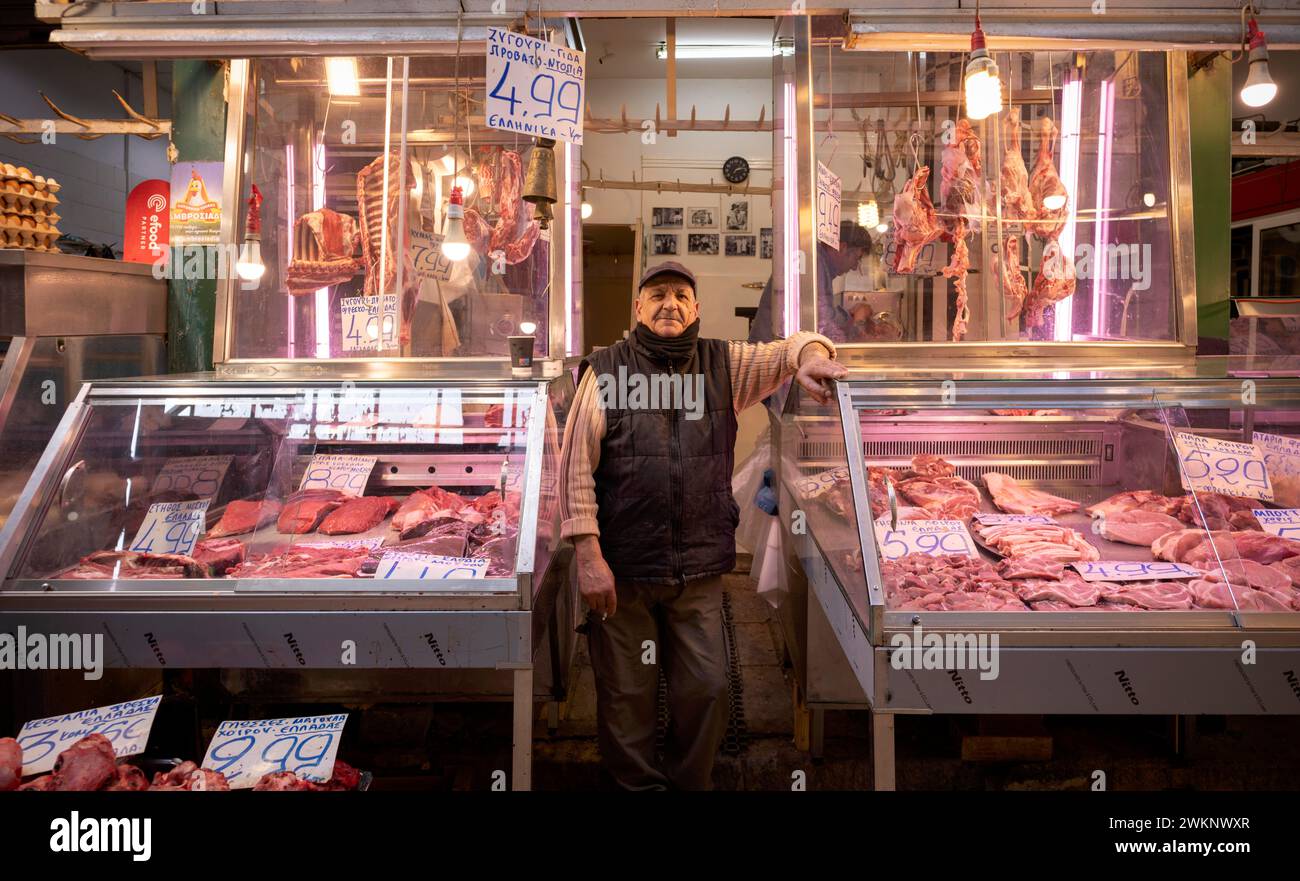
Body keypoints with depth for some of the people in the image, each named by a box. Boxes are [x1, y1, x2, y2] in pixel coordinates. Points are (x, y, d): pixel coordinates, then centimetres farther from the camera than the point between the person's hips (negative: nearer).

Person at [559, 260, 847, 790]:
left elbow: (793, 349, 4)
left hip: (701, 569, 2)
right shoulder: (605, 370, 0)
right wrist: (588, 555, -12)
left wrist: (809, 357, -22)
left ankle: (690, 781, 32)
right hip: (623, 569, -2)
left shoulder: (724, 365, 8)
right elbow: (576, 464, -5)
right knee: (626, 696, 9)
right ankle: (635, 783, 30)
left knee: (706, 691, 9)